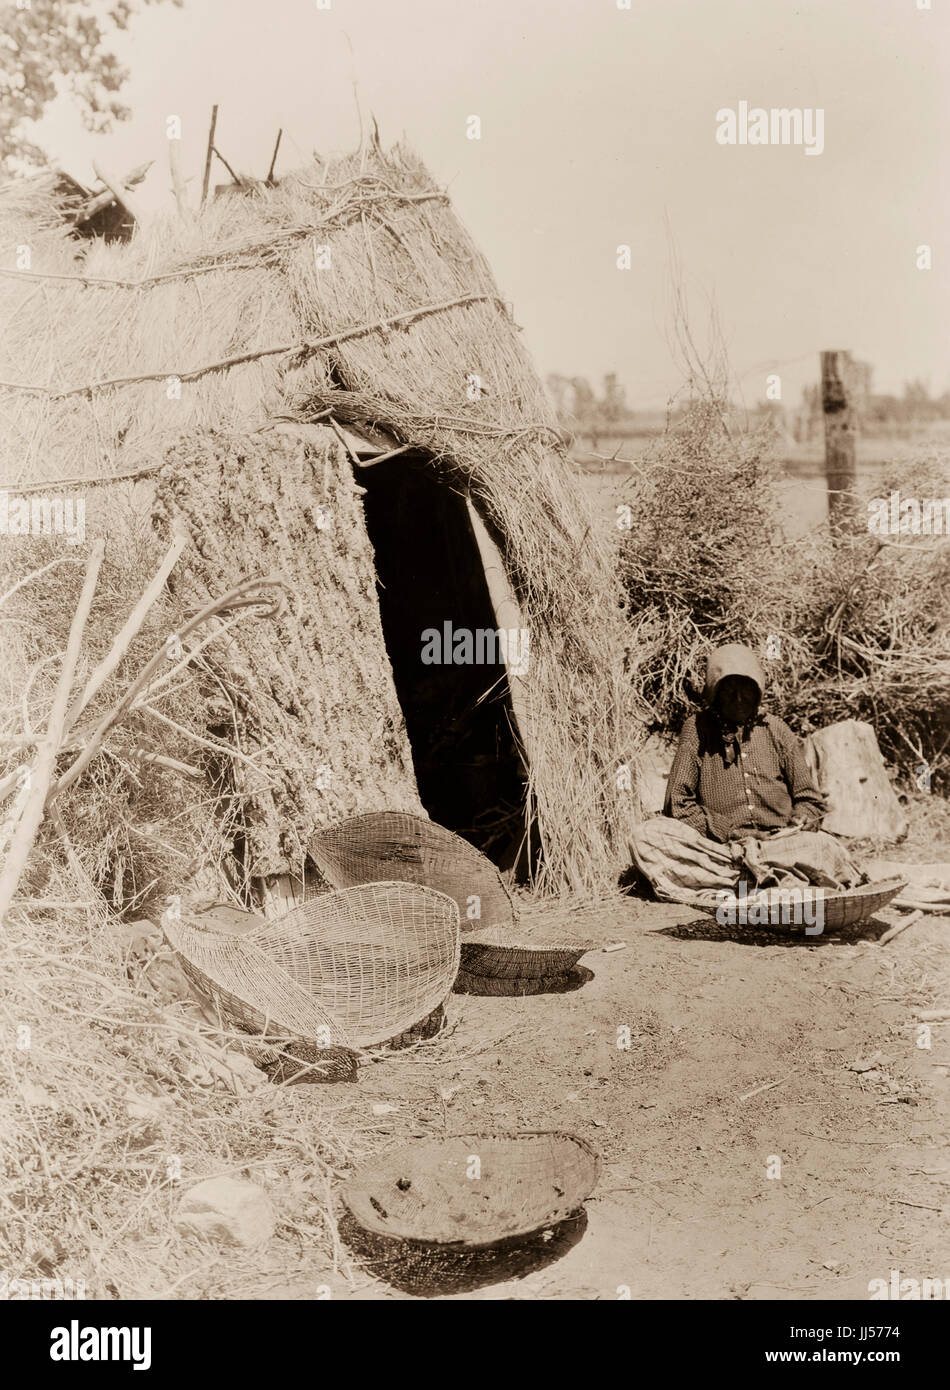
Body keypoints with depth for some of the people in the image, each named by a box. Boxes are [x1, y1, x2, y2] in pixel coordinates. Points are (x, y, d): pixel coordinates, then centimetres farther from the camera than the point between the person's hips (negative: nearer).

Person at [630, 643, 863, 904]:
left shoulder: (775, 730, 13)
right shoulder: (697, 729, 7)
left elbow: (810, 802, 15)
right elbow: (678, 803, 3)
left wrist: (786, 835, -7)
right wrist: (729, 833, -10)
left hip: (777, 845, 0)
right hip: (719, 848, 0)